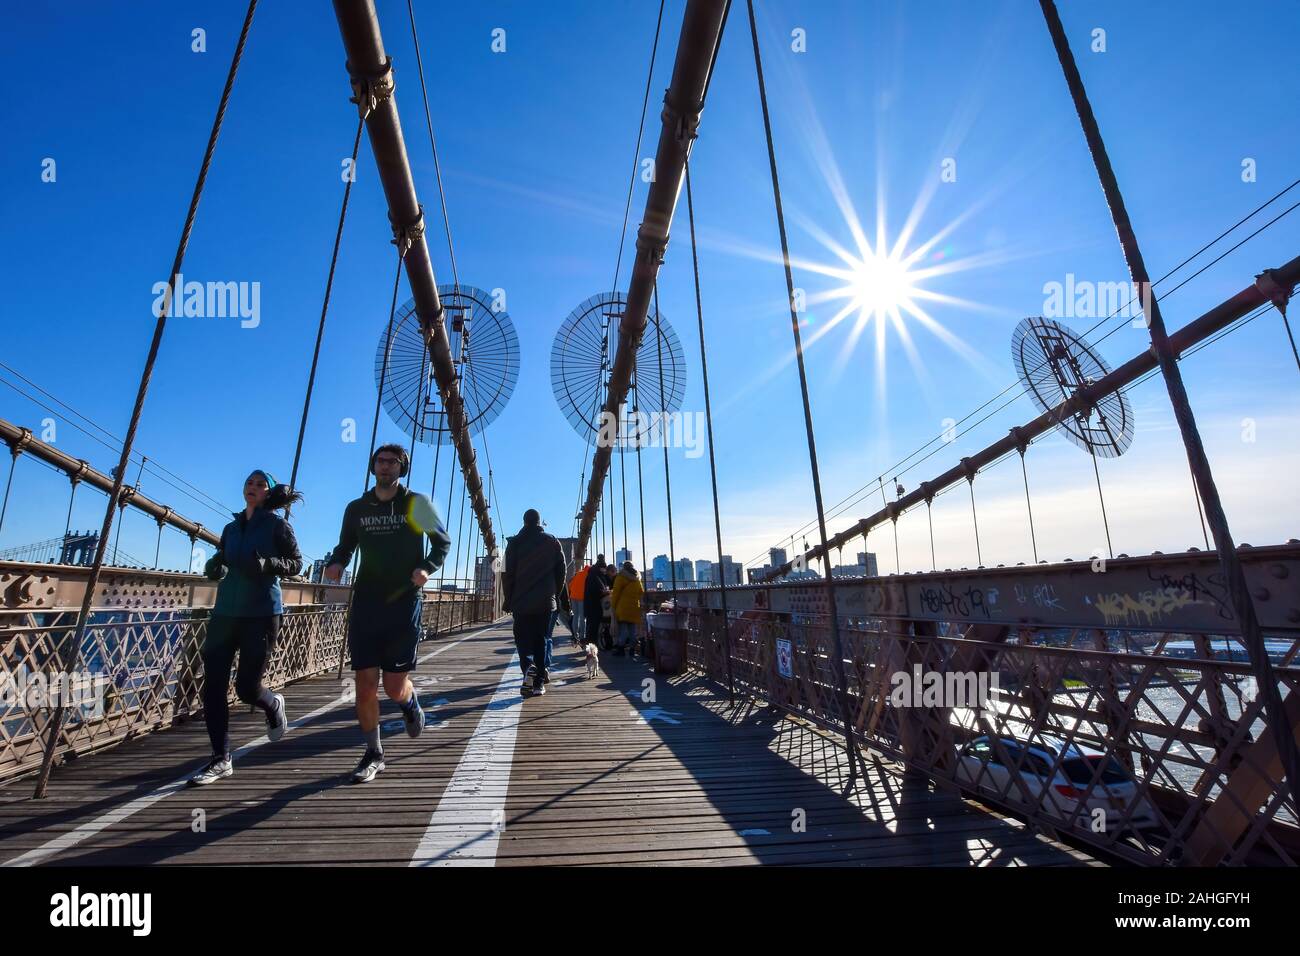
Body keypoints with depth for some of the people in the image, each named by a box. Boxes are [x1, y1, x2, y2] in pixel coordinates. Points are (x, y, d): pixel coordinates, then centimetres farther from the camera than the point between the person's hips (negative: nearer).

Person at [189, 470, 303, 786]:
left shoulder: (277, 525, 0)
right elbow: (221, 565, 18)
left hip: (262, 614, -5)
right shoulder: (231, 528, 14)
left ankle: (274, 706, 32)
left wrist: (268, 564, -21)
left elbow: (296, 563, -4)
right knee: (213, 685, -1)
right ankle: (221, 760, 11)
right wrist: (213, 567, -4)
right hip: (225, 612, 5)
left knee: (247, 687, -3)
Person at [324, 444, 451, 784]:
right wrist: (336, 563, -4)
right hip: (365, 603, 3)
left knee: (395, 687, -2)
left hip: (403, 603, -3)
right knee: (365, 685, 3)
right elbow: (345, 546, 18)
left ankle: (411, 705, 36)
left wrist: (427, 567, -15)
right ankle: (373, 755, 22)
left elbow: (443, 542, 4)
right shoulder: (356, 508, 7)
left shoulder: (416, 503, -2)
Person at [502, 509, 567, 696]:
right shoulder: (552, 541, 5)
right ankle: (539, 682, 7)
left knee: (523, 638, 7)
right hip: (546, 602, 1)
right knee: (541, 639, 9)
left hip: (521, 602, -1)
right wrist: (556, 595, 15)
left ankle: (528, 665, -21)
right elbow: (561, 571, 6)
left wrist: (508, 600, 6)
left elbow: (508, 574, -1)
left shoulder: (515, 542, 1)